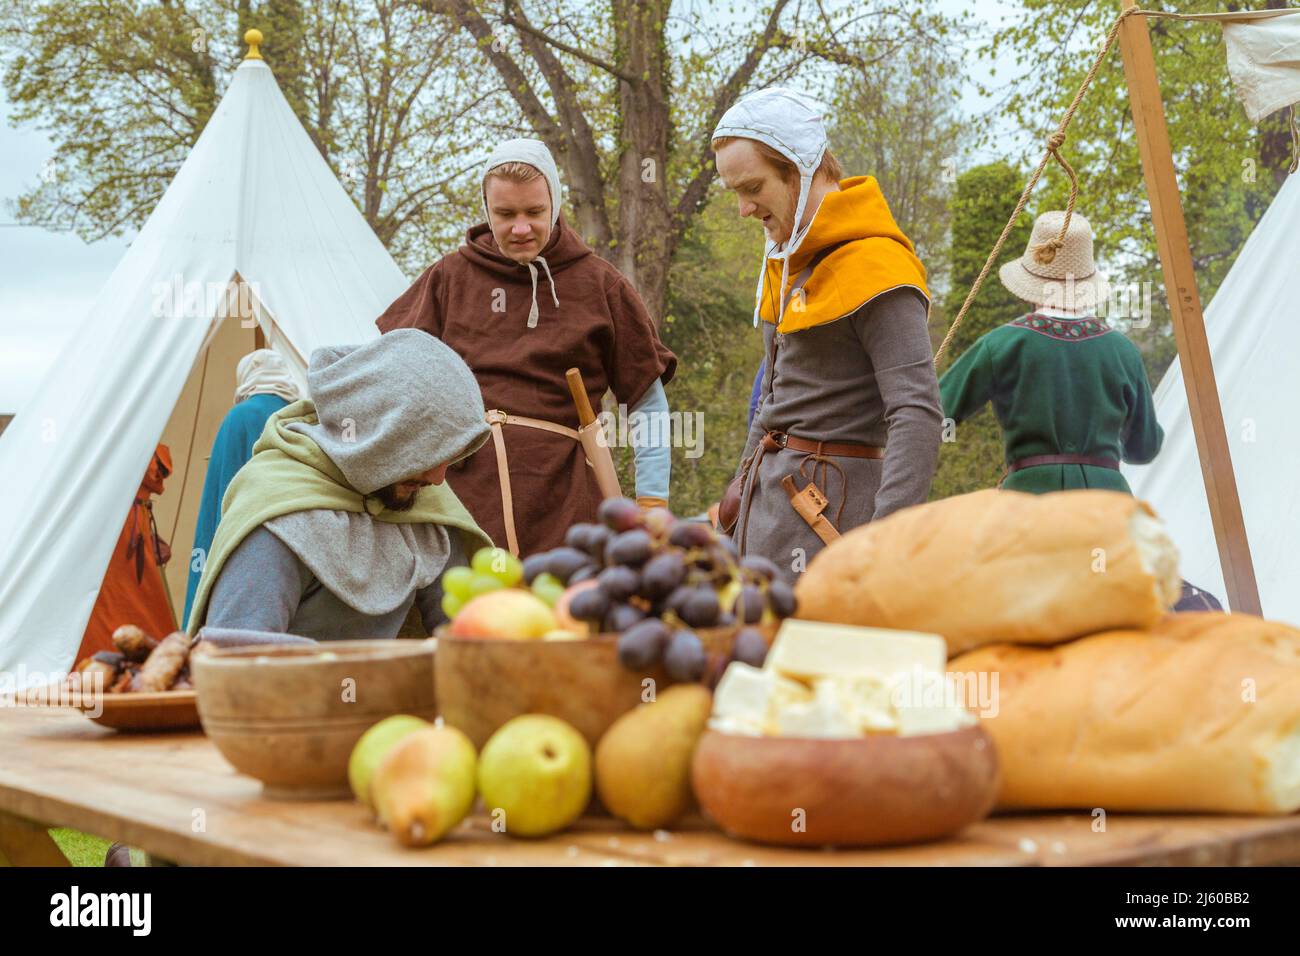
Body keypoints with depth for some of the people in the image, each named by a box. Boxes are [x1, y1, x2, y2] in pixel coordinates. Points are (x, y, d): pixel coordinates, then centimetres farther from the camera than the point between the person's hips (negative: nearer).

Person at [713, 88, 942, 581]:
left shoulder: (872, 266, -15)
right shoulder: (788, 260, 15)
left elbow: (918, 413, -23)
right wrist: (739, 495, 27)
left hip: (828, 501, -9)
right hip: (772, 490, 9)